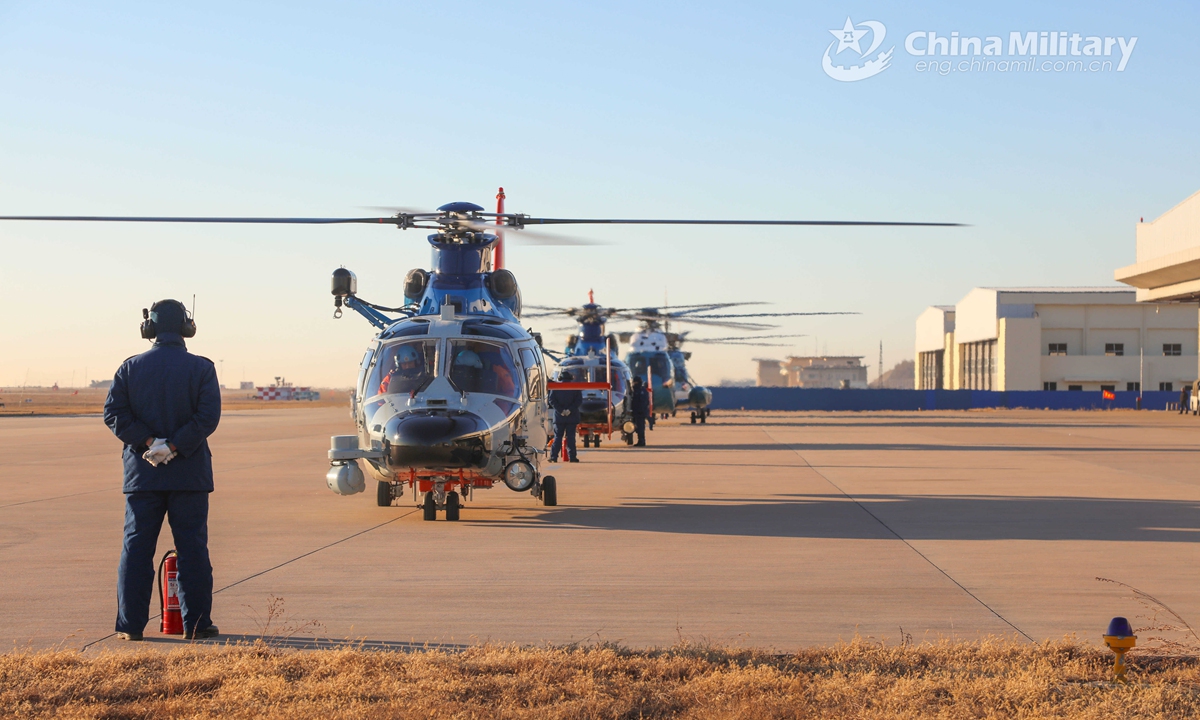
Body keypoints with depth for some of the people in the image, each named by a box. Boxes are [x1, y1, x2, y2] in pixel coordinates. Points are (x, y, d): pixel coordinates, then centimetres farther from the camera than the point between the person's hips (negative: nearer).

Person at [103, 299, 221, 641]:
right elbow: (208, 416, -12)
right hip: (189, 472, -1)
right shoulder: (201, 368, -2)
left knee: (136, 547, 6)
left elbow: (113, 413, -4)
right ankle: (196, 623, 4)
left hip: (142, 472, 2)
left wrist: (148, 443, -8)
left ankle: (131, 624, 4)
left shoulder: (131, 367, 4)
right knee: (192, 548, 3)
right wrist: (174, 447, -12)